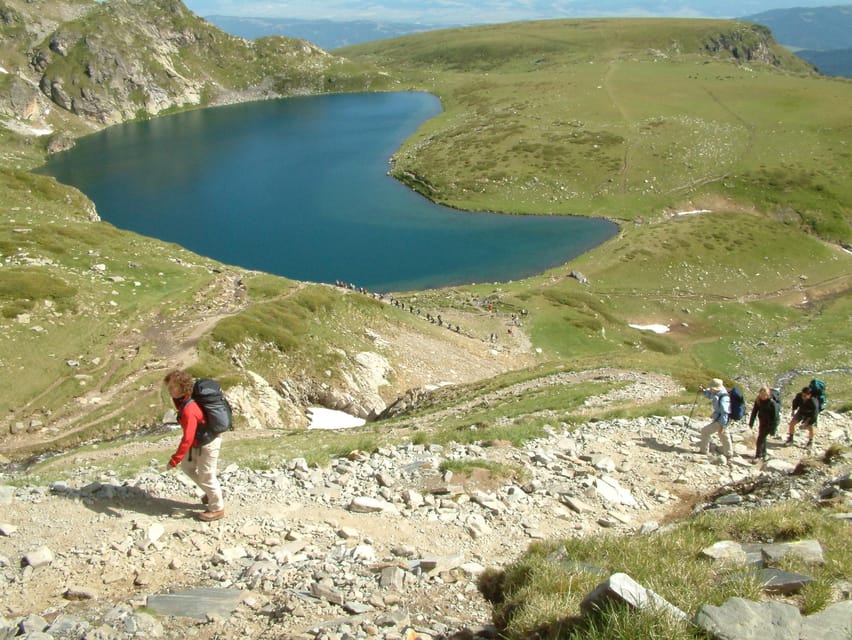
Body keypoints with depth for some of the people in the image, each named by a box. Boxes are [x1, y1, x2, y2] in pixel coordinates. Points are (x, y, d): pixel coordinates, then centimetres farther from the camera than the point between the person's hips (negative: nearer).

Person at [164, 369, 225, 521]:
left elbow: (187, 439, -35)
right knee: (187, 466, 22)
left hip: (207, 445, -10)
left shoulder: (188, 410, -34)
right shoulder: (182, 401, -5)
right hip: (199, 443, 10)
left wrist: (174, 460, -30)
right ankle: (212, 492, 37)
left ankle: (217, 509, 26)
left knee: (206, 476, 5)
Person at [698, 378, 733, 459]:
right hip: (718, 418, 10)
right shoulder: (718, 393, -2)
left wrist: (722, 426, -26)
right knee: (724, 436, 20)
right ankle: (729, 454, 33)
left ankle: (703, 450, 9)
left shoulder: (723, 399, -29)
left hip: (720, 420, -10)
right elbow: (709, 394, 18)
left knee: (705, 431, -2)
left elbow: (724, 413, -28)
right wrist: (703, 390, -2)